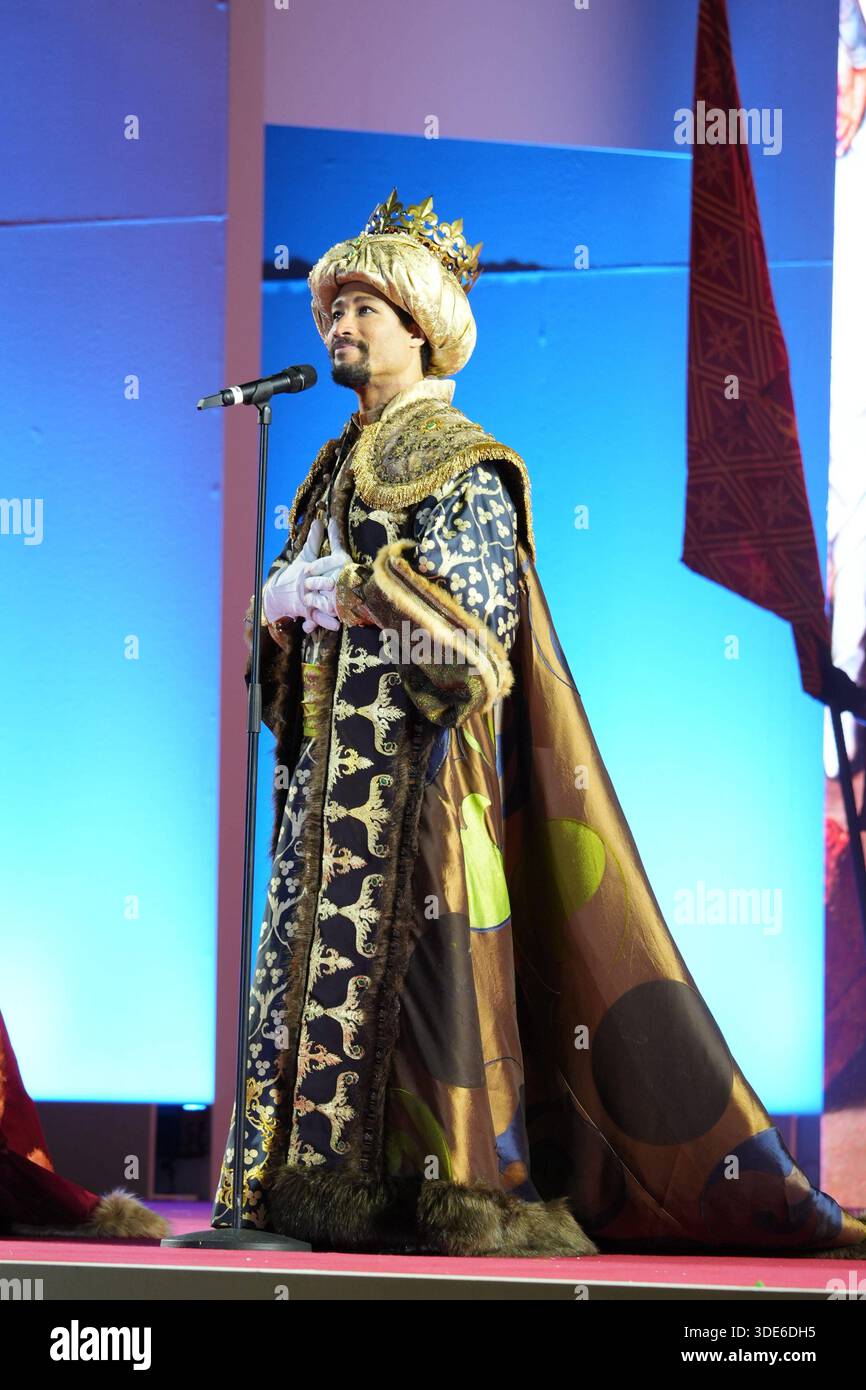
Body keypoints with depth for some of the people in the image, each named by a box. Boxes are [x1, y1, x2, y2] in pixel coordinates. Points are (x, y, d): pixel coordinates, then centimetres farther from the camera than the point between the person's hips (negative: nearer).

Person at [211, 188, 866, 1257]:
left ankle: (449, 1186, -9)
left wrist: (349, 595, -15)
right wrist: (277, 599, -1)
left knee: (413, 953, -11)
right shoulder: (340, 464, 21)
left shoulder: (456, 461, -4)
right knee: (321, 943, 4)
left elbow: (475, 612, -13)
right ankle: (329, 1178, 7)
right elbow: (300, 590, 21)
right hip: (332, 758, 8)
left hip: (415, 757, -8)